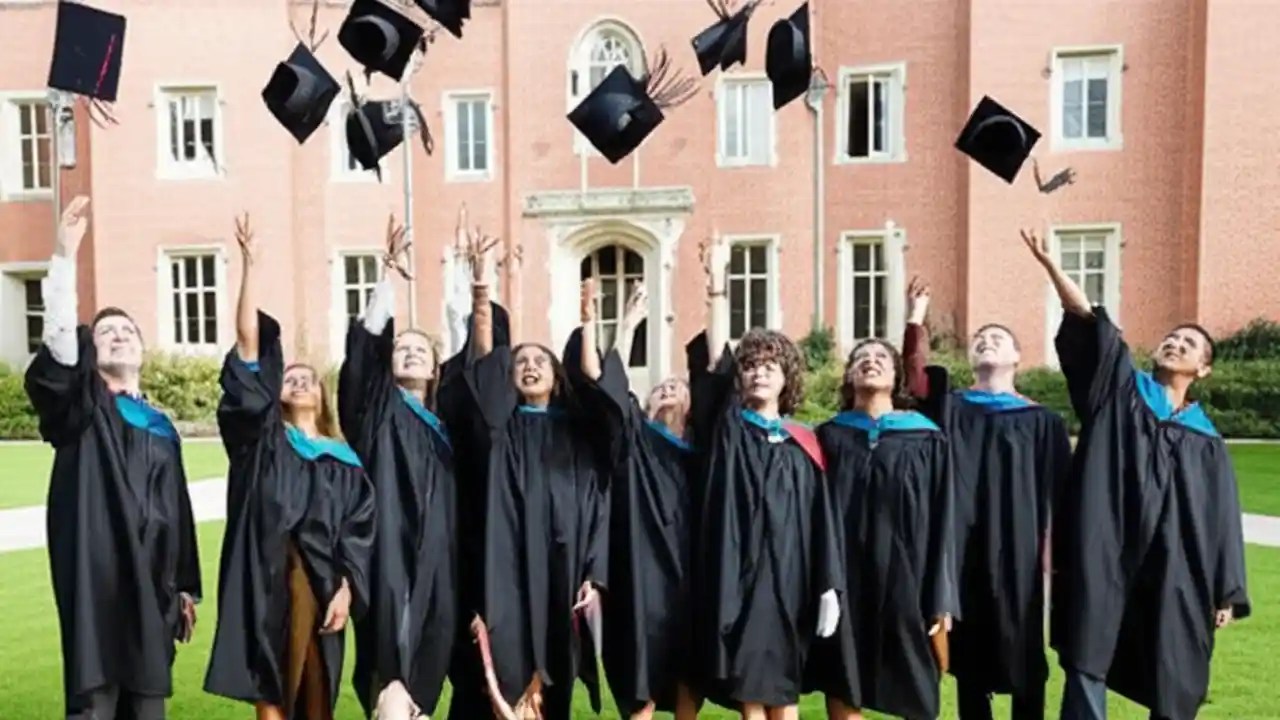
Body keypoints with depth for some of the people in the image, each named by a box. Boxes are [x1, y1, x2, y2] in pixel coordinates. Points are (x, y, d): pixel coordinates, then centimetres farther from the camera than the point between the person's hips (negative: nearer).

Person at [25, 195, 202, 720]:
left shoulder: (162, 427, 17)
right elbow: (58, 347, -16)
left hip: (153, 584, 5)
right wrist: (65, 254, -26)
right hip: (96, 579, -4)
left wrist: (186, 586, 14)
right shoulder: (80, 410, 4)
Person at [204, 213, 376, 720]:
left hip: (322, 585, 2)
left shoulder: (344, 459, 11)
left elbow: (359, 530, 6)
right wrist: (251, 266, -6)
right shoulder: (261, 439, 7)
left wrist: (346, 588, -8)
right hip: (269, 582, -1)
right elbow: (249, 348, -1)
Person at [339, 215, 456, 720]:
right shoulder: (378, 410, 5)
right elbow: (366, 345, -8)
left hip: (437, 559, 4)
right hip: (391, 550, -4)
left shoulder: (444, 427, 20)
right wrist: (389, 274, -17)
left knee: (424, 675, 5)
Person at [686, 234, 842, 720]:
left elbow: (821, 519, 6)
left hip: (788, 575, 1)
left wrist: (829, 585, -1)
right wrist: (717, 282, -15)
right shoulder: (727, 428, 4)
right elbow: (714, 360, -9)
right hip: (738, 573, -1)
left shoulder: (804, 443, 8)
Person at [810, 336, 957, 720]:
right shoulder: (829, 437, 5)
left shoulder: (927, 440, 2)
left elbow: (942, 524, 0)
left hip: (905, 583, -1)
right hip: (843, 583, 1)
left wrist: (941, 600, -4)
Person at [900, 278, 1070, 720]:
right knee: (969, 659, 9)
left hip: (1017, 553, -1)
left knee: (1024, 661, 7)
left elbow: (1057, 496, 3)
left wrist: (1050, 555, -4)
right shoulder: (948, 407, 8)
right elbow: (916, 379, -13)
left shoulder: (1042, 422, 5)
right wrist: (914, 323, -26)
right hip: (962, 551, 1)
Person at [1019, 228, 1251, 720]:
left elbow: (1222, 522, 11)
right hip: (1103, 558, -2)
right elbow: (1086, 321, -6)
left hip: (1174, 573, 3)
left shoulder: (1206, 442, 13)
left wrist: (1227, 595, 5)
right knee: (1088, 665, -4)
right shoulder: (1120, 389, 8)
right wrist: (1050, 264, -17)